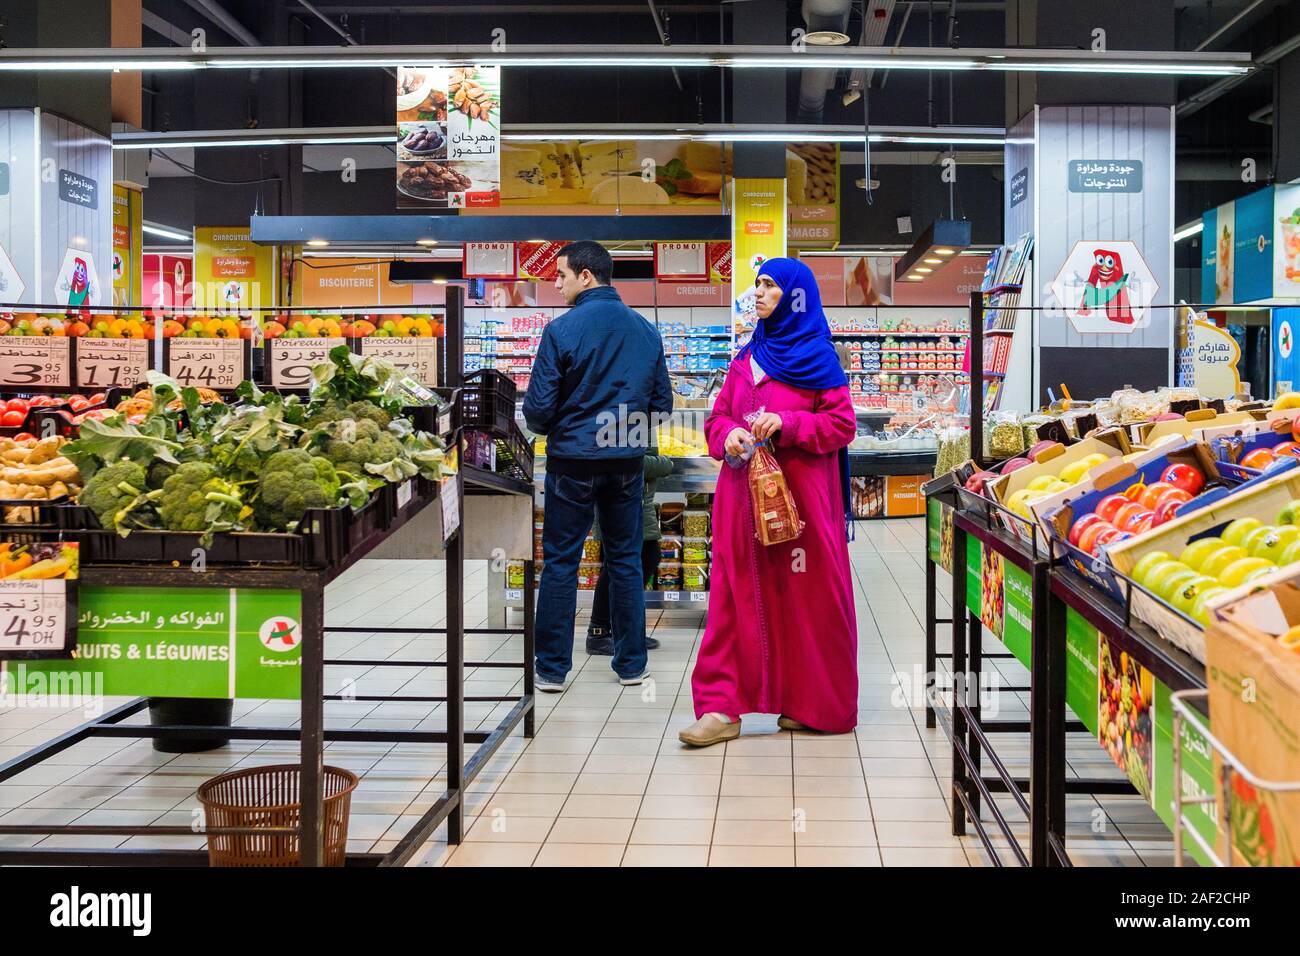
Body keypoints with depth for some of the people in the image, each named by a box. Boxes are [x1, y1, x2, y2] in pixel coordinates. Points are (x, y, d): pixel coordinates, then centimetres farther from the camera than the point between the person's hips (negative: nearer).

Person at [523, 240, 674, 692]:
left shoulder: (562, 329, -12)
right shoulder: (646, 331, 3)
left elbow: (538, 407, -12)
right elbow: (663, 403, 7)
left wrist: (545, 427, 10)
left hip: (573, 460, -4)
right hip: (627, 463, 4)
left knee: (560, 562, 5)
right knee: (625, 561, 12)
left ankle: (552, 668, 9)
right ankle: (631, 664, 18)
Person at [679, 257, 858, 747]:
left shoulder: (818, 357, 0)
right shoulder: (747, 358, 15)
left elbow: (842, 425, -4)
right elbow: (717, 417, 17)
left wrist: (787, 424, -17)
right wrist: (727, 435, -6)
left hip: (800, 494, -5)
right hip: (744, 493, 5)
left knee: (804, 595, 0)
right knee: (736, 595, 0)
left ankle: (814, 704, 14)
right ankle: (720, 706, 0)